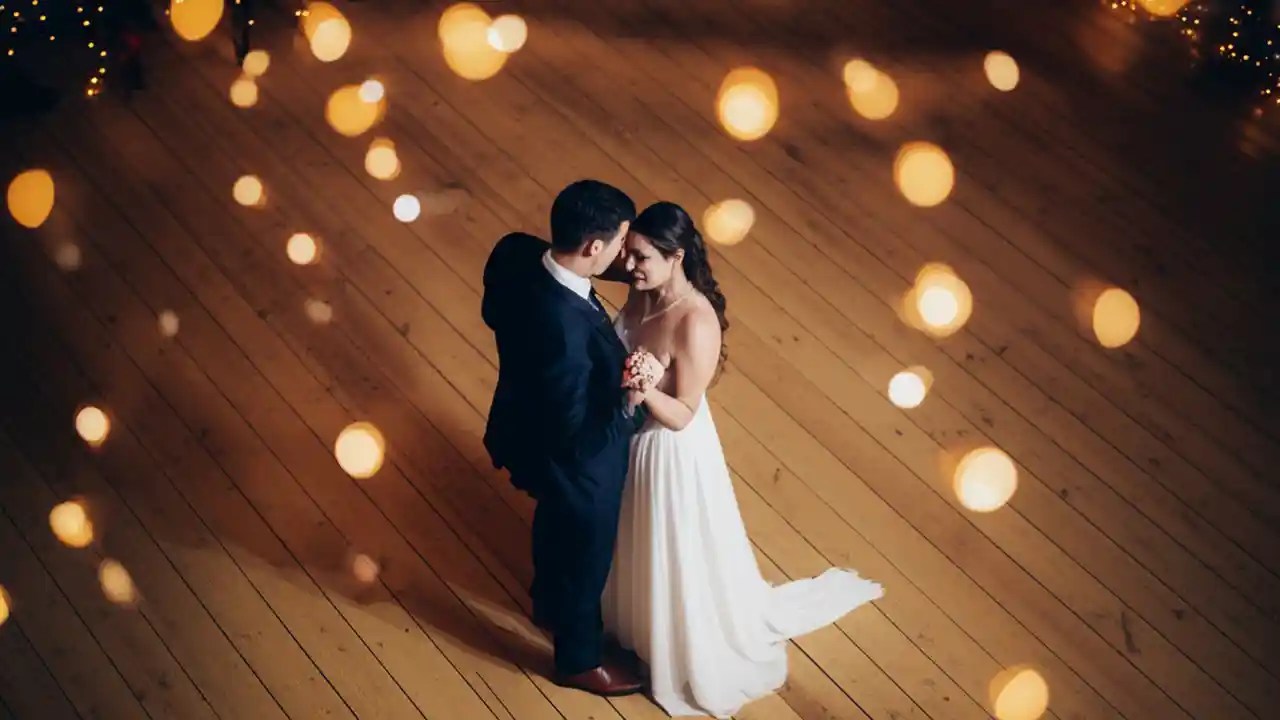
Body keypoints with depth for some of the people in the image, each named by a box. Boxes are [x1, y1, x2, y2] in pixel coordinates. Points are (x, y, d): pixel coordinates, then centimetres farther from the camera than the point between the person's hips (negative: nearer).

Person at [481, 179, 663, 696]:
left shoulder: (514, 253, -22)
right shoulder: (566, 331, -45)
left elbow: (493, 315, 1)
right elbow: (576, 438, -33)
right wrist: (632, 400, -39)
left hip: (530, 426, 8)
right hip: (572, 463, -7)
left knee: (554, 523, 36)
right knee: (584, 557, 22)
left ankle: (548, 603, 65)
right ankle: (579, 658, 50)